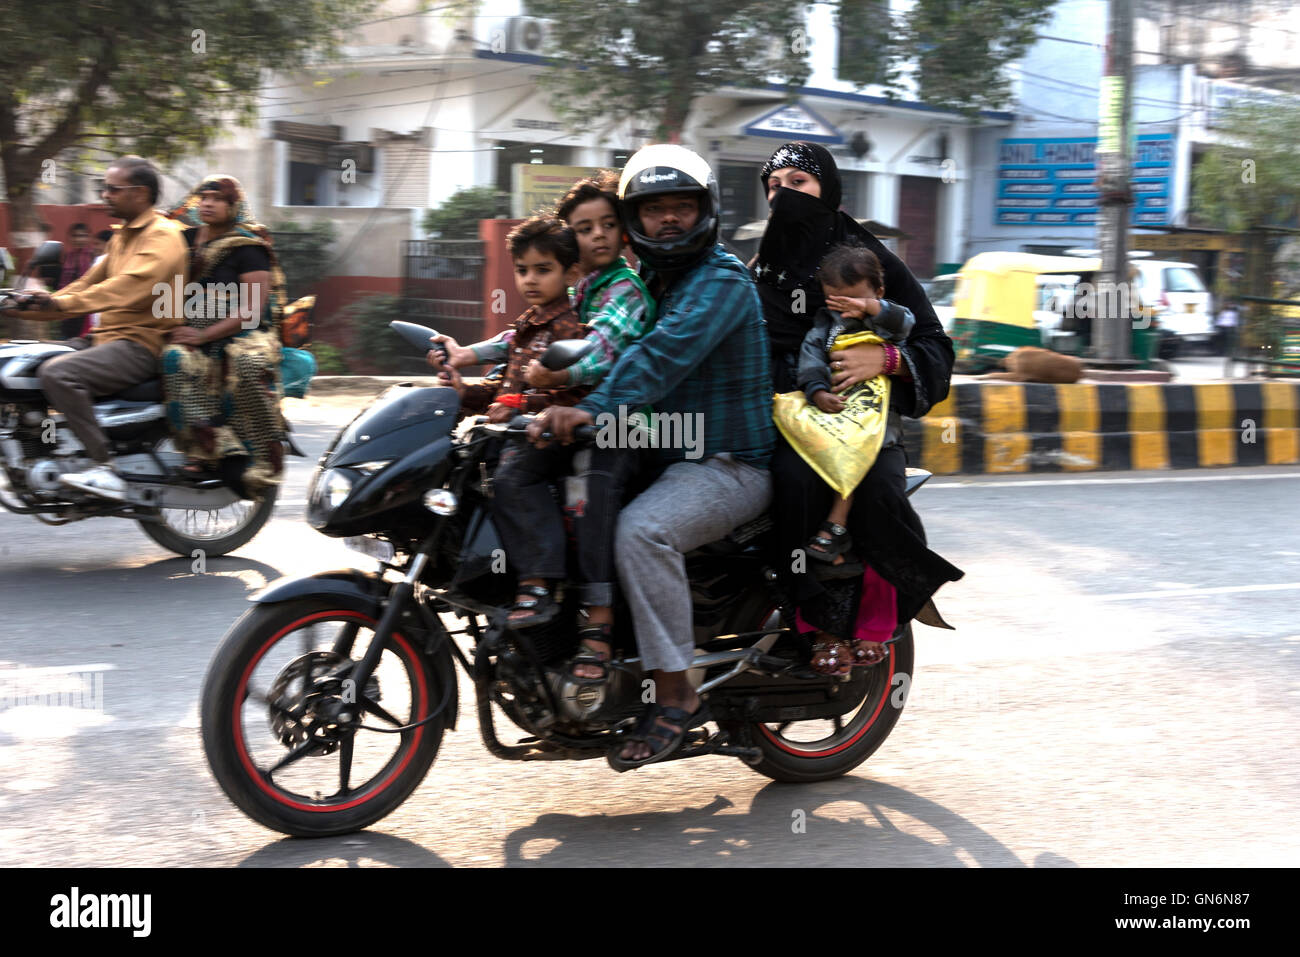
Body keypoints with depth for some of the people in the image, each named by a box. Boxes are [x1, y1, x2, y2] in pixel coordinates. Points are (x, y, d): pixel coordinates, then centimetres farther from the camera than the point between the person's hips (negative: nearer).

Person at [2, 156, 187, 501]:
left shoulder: (162, 236, -12)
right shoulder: (124, 236, 21)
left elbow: (128, 287, -26)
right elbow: (91, 282, 21)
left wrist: (63, 304, -33)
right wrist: (40, 305, 6)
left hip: (141, 344, -10)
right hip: (107, 337, 10)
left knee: (58, 373, -30)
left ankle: (104, 468, -29)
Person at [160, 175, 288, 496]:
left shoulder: (249, 247, -2)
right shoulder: (187, 239, 16)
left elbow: (252, 309, -10)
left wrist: (203, 335, -17)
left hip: (244, 334, -4)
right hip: (194, 332, 4)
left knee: (250, 364, -39)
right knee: (177, 359, -32)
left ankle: (263, 464, -33)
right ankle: (208, 449, -37)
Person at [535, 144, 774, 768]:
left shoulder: (723, 280, -12)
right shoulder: (642, 282, 17)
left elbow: (666, 353, -29)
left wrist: (595, 410, -43)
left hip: (728, 465, -9)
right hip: (662, 459, 9)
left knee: (641, 529, -34)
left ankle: (675, 695, -26)